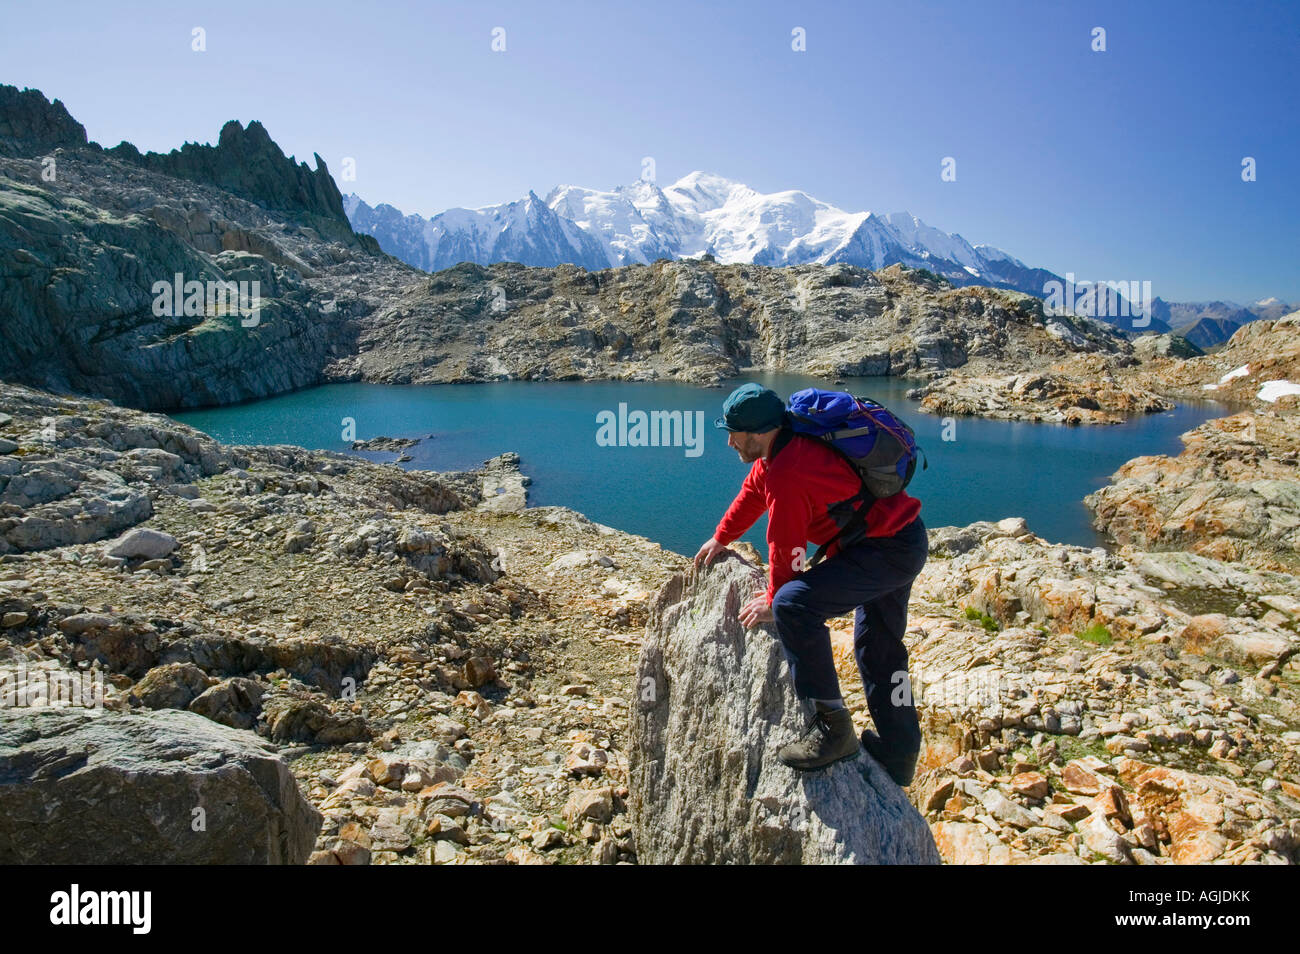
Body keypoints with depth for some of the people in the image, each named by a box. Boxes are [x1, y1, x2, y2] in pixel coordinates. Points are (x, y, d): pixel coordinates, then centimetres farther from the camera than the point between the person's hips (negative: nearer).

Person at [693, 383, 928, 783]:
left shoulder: (787, 475, -25)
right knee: (878, 650, 22)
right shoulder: (787, 444, 7)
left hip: (885, 551, -11)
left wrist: (774, 601, 2)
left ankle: (831, 727, -14)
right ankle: (898, 756, 34)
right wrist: (721, 538, 36)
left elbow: (787, 549, -16)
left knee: (793, 607, -24)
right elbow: (753, 491, 23)